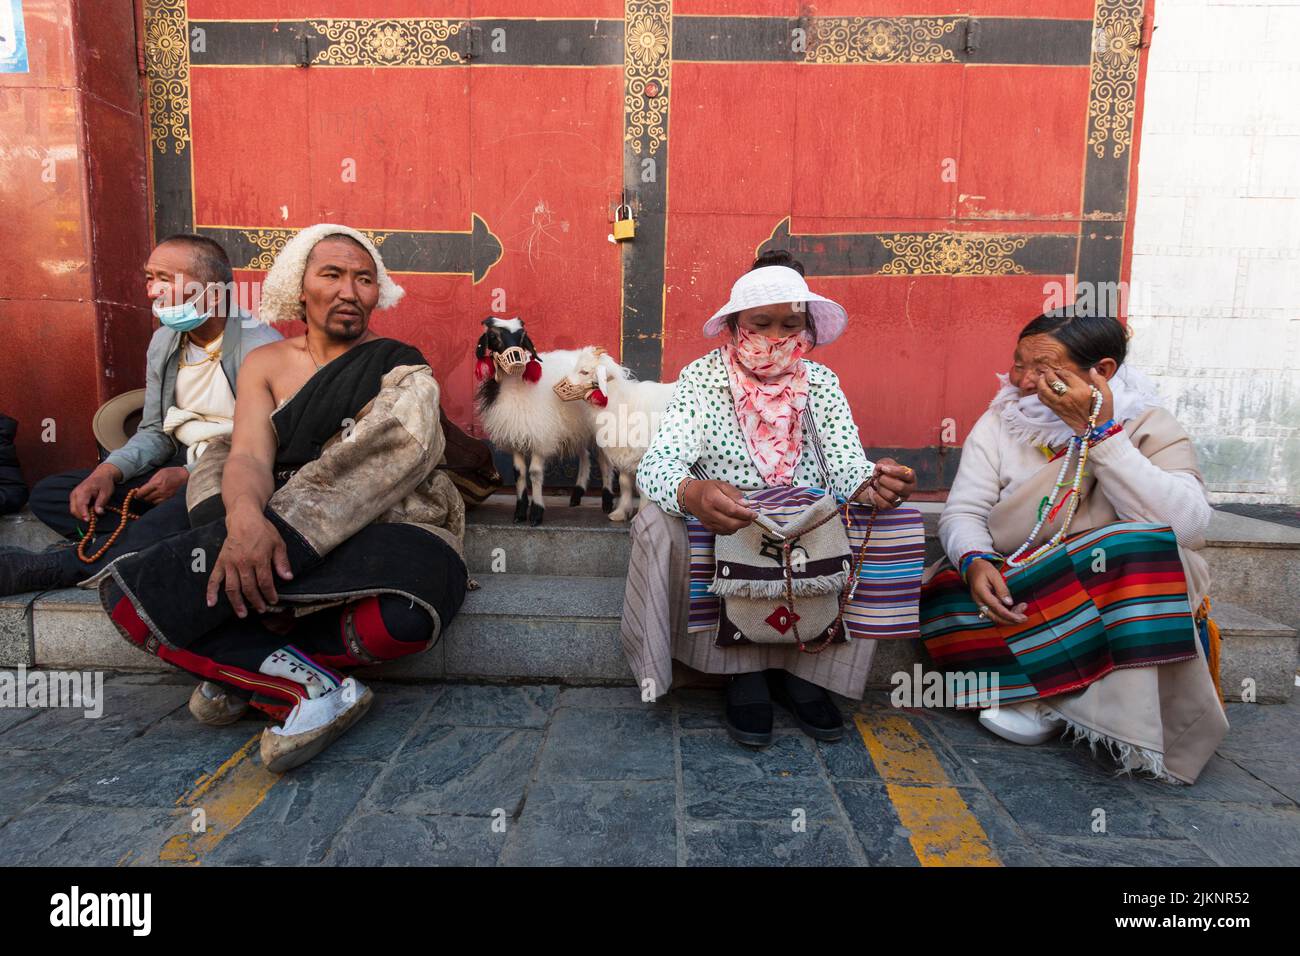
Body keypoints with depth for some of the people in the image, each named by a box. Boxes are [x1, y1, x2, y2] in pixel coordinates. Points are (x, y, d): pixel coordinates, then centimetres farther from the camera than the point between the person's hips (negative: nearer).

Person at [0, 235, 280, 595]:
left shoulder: (261, 348, -16)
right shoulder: (164, 340, 10)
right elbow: (155, 430, 15)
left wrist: (191, 477, -22)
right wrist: (108, 471, -4)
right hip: (181, 470, 8)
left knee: (185, 507, -41)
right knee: (48, 494, -1)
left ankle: (44, 568, -24)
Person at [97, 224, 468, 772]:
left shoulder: (401, 367, 5)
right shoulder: (265, 365, 15)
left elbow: (383, 460, -11)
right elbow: (250, 456, -3)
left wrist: (282, 533, -24)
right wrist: (246, 518, -28)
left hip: (384, 535, -2)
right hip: (279, 540, 3)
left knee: (401, 612, -39)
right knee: (127, 595, -20)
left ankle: (240, 664, -12)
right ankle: (309, 684, -18)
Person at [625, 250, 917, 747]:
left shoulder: (821, 382, 0)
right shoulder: (701, 377, -10)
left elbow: (847, 465, -10)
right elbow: (656, 464, -23)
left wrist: (873, 484, -36)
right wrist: (694, 494, -47)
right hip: (718, 534, -2)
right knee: (656, 522, -30)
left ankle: (804, 669, -8)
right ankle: (744, 670, -15)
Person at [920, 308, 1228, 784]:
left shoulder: (1150, 427, -5)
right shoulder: (999, 423, 1)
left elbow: (1186, 527, -22)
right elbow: (963, 512, -6)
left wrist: (1100, 433, -24)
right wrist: (974, 561, -28)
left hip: (1119, 597, -2)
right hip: (1013, 595, 2)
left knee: (1139, 549, -33)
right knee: (945, 598, -26)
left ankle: (1046, 699, -23)